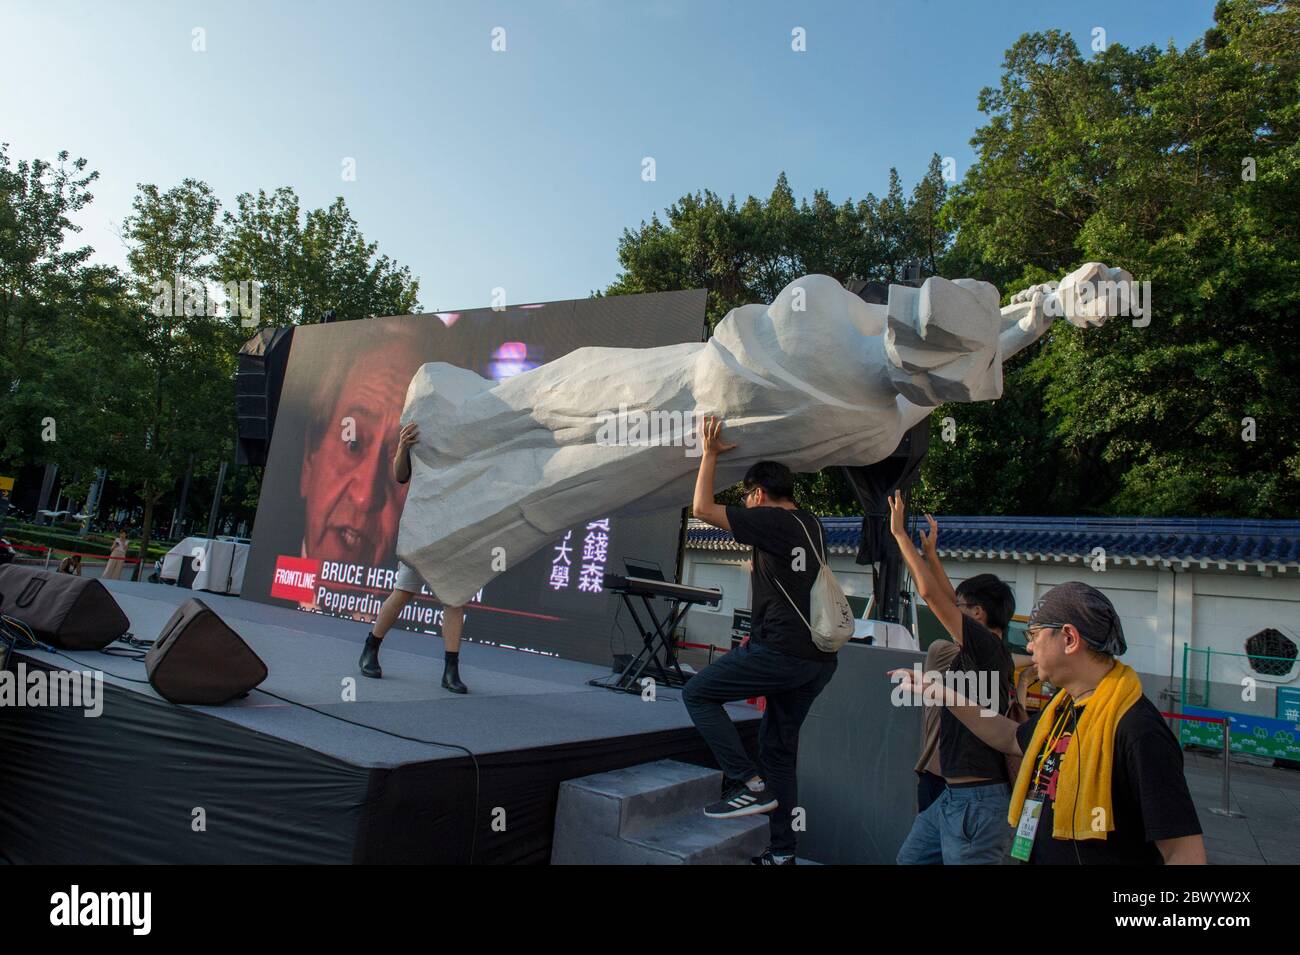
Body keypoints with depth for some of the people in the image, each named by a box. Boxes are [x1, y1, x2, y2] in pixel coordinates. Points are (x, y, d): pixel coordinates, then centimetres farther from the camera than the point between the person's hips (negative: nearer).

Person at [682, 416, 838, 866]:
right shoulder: (811, 524, 14)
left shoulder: (770, 520, -9)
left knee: (698, 693, 4)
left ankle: (750, 783, -2)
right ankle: (782, 851, 23)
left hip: (782, 651, -9)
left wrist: (710, 454, 3)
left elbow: (703, 508, -5)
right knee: (779, 747, 18)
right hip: (820, 659, 9)